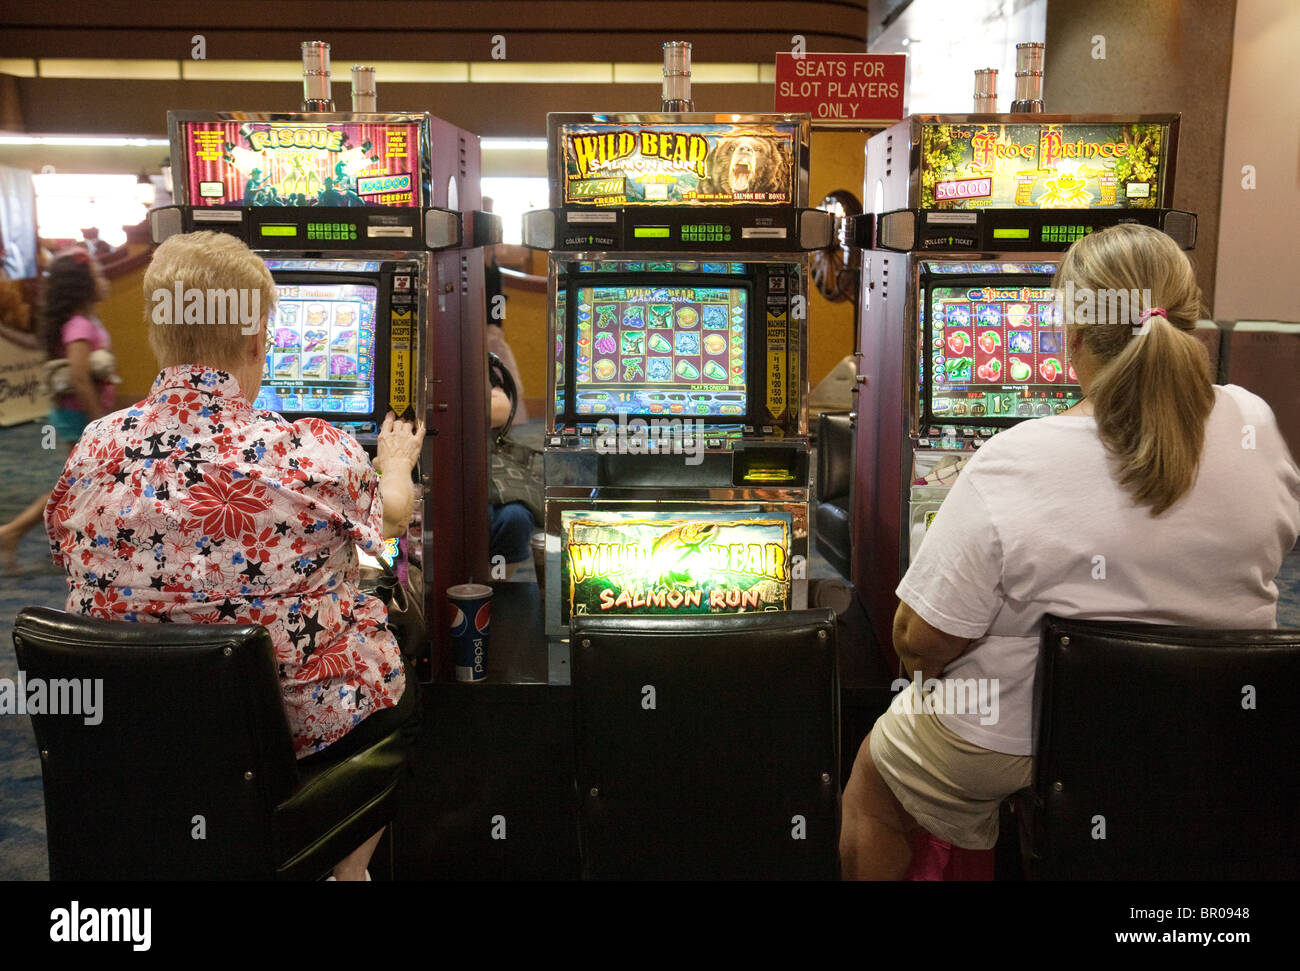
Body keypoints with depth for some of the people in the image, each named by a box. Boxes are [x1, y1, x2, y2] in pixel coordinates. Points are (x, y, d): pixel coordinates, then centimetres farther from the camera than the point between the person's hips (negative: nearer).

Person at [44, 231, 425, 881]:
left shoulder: (93, 451, -11)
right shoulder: (315, 455, -22)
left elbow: (67, 552, 10)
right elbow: (392, 517, -1)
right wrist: (396, 462, 22)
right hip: (304, 727, -4)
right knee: (405, 685, 28)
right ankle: (351, 870, 37)